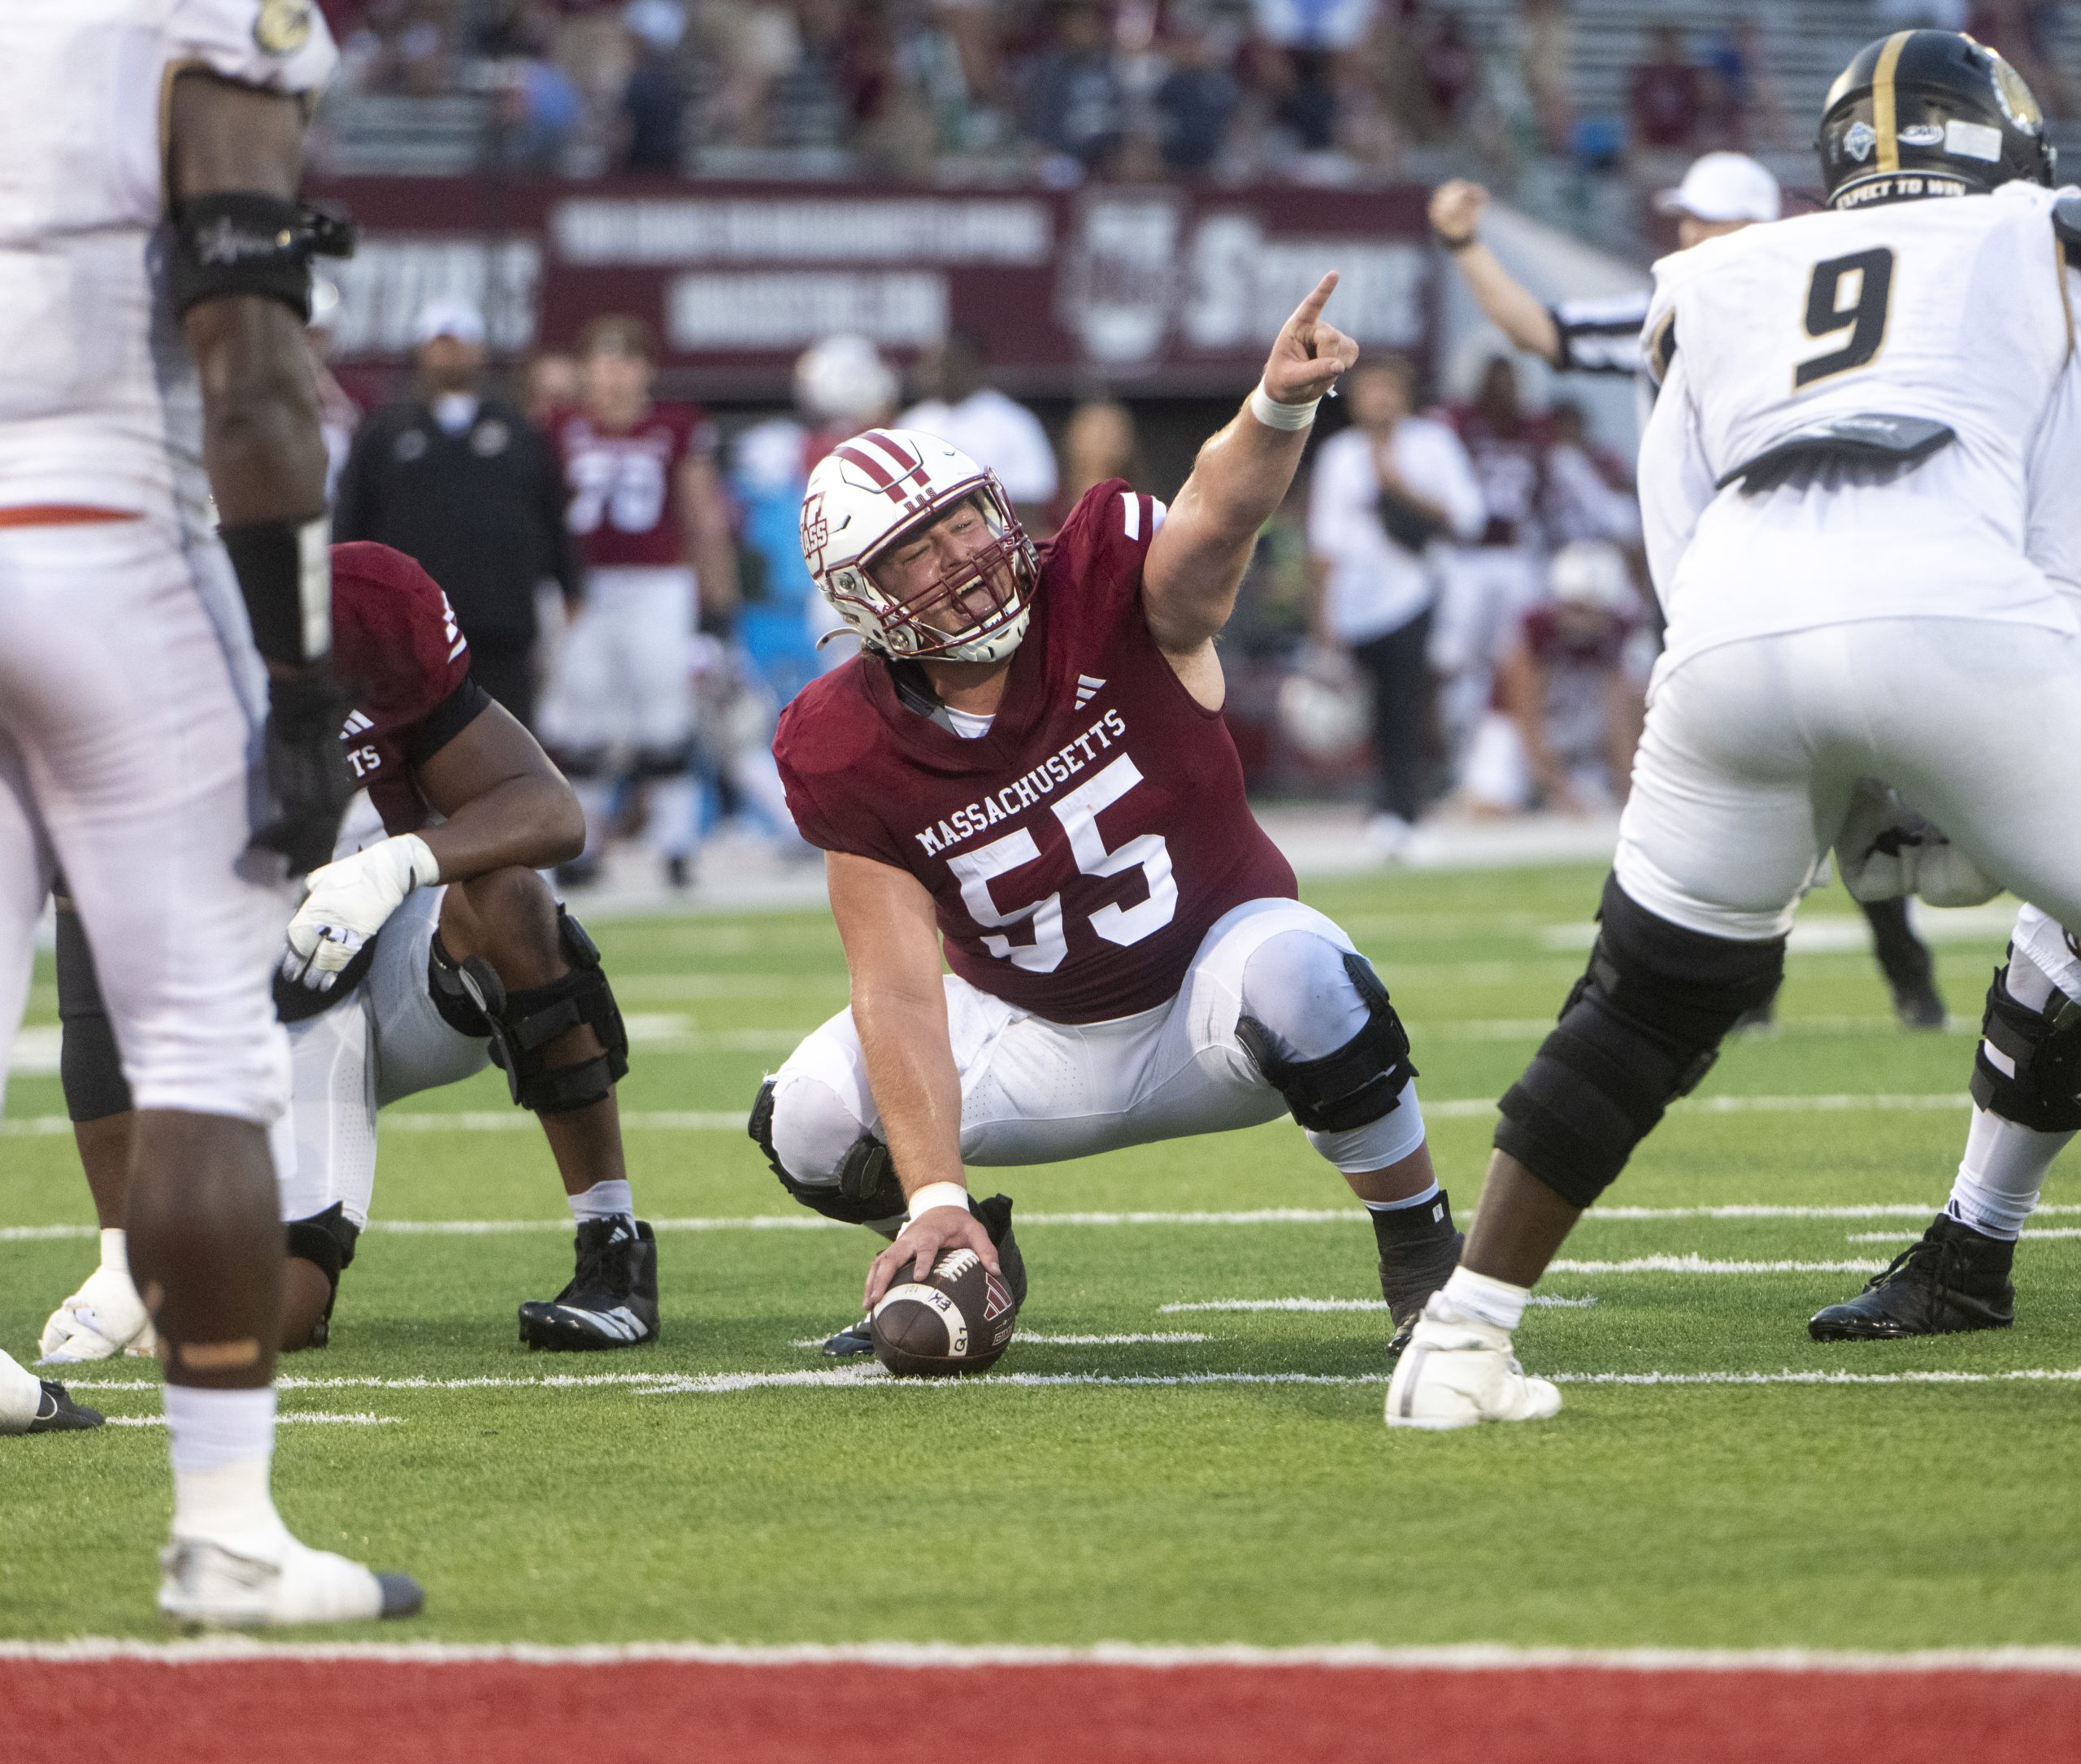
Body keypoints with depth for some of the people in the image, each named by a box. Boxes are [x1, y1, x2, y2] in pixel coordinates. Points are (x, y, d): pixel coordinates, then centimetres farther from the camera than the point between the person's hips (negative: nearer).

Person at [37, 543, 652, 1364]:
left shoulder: (371, 613, -17)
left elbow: (550, 810, -17)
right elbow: (99, 1018, -12)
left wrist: (398, 863, -38)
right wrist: (124, 1263, -13)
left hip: (417, 964, 0)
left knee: (499, 894, -35)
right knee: (275, 1316, -19)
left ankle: (614, 1246, -22)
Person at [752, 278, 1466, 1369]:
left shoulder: (1115, 605, -20)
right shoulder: (856, 758, -15)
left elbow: (1221, 508, -43)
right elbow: (899, 992, -17)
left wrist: (1279, 405, -67)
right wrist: (937, 1199, -28)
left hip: (1205, 999, -2)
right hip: (1040, 1047, 2)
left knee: (1295, 978, -37)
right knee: (813, 1122, -19)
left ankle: (1424, 1258, -14)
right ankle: (971, 1256, 16)